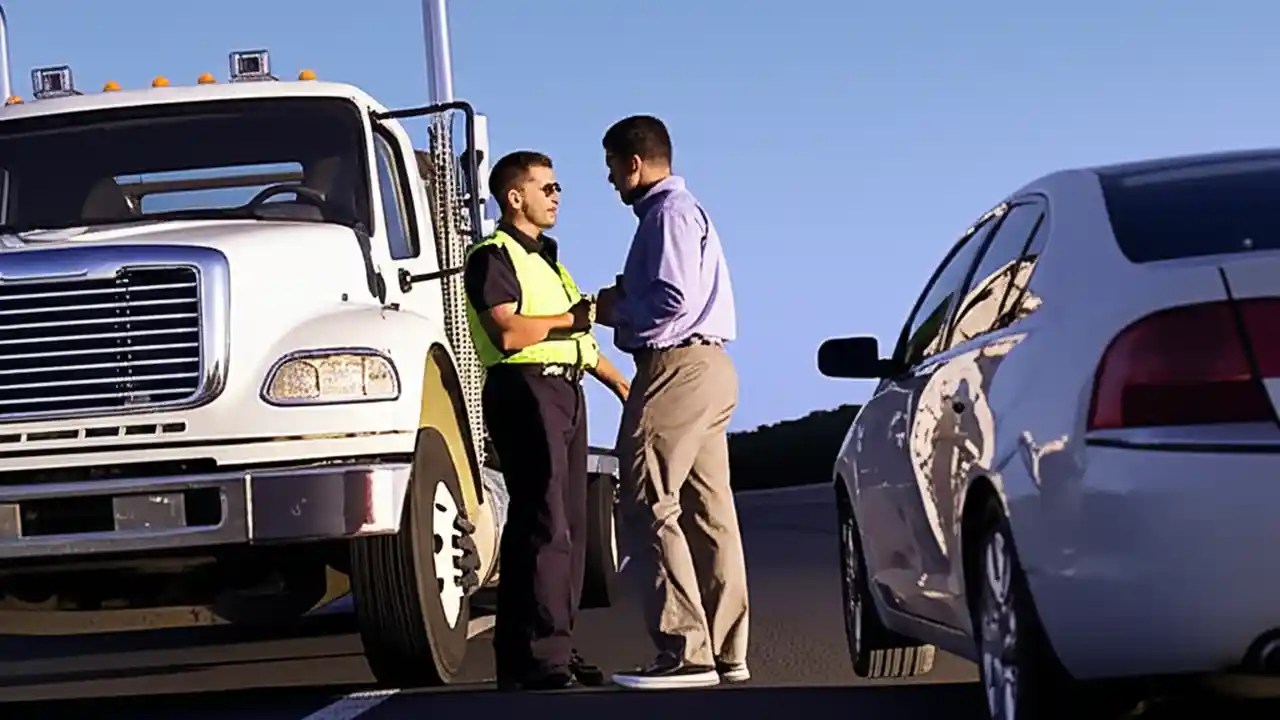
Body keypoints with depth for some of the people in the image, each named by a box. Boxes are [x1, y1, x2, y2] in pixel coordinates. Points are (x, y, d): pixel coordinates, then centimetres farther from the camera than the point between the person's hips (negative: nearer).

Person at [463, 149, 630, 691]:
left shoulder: (546, 258, 25)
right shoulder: (494, 257, -6)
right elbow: (508, 332, -20)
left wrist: (620, 383, 30)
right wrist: (573, 316, -15)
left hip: (565, 390, 10)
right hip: (525, 388, -10)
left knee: (569, 524, 8)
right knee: (541, 524, -14)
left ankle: (555, 648, 13)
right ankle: (531, 657, -16)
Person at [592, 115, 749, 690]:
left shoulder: (668, 212, -10)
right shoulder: (681, 210, 23)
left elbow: (673, 299, -21)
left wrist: (617, 313, -6)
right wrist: (625, 302, 11)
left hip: (677, 369, -11)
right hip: (706, 367, 11)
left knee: (652, 506, -11)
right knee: (708, 510, 8)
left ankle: (685, 652, -16)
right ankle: (726, 652, 8)